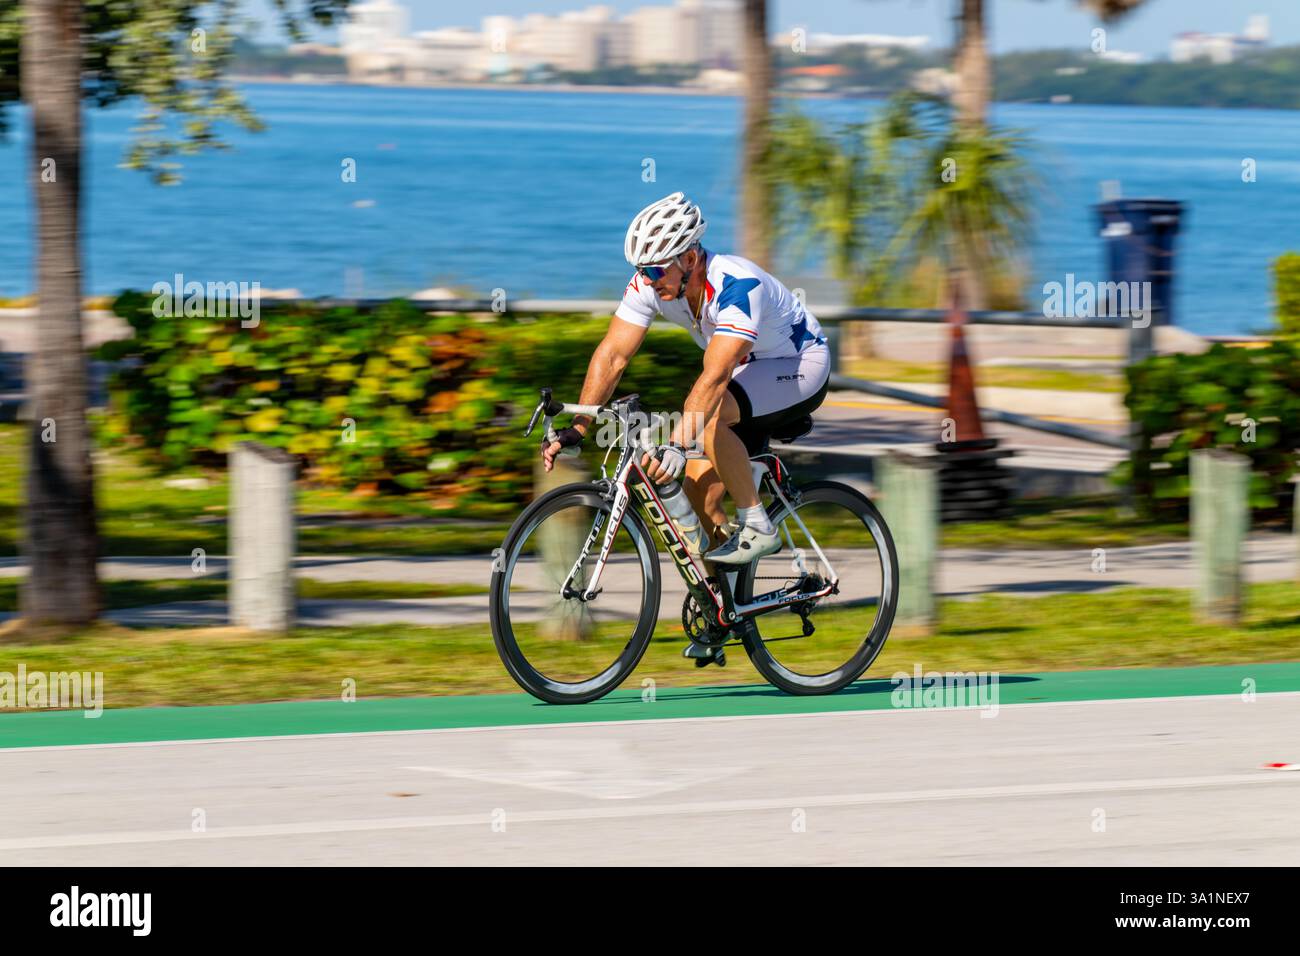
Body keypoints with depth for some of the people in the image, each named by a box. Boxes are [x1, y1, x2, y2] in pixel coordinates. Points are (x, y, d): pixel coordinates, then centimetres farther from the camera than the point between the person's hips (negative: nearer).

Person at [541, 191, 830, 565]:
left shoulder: (736, 285, -36)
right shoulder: (650, 282, -16)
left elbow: (715, 377, -47)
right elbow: (613, 354, -17)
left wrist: (677, 445, -57)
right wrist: (575, 428, -27)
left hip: (800, 367, -7)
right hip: (747, 371, 7)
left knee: (708, 413, -33)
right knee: (699, 489, -6)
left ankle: (757, 528, -20)